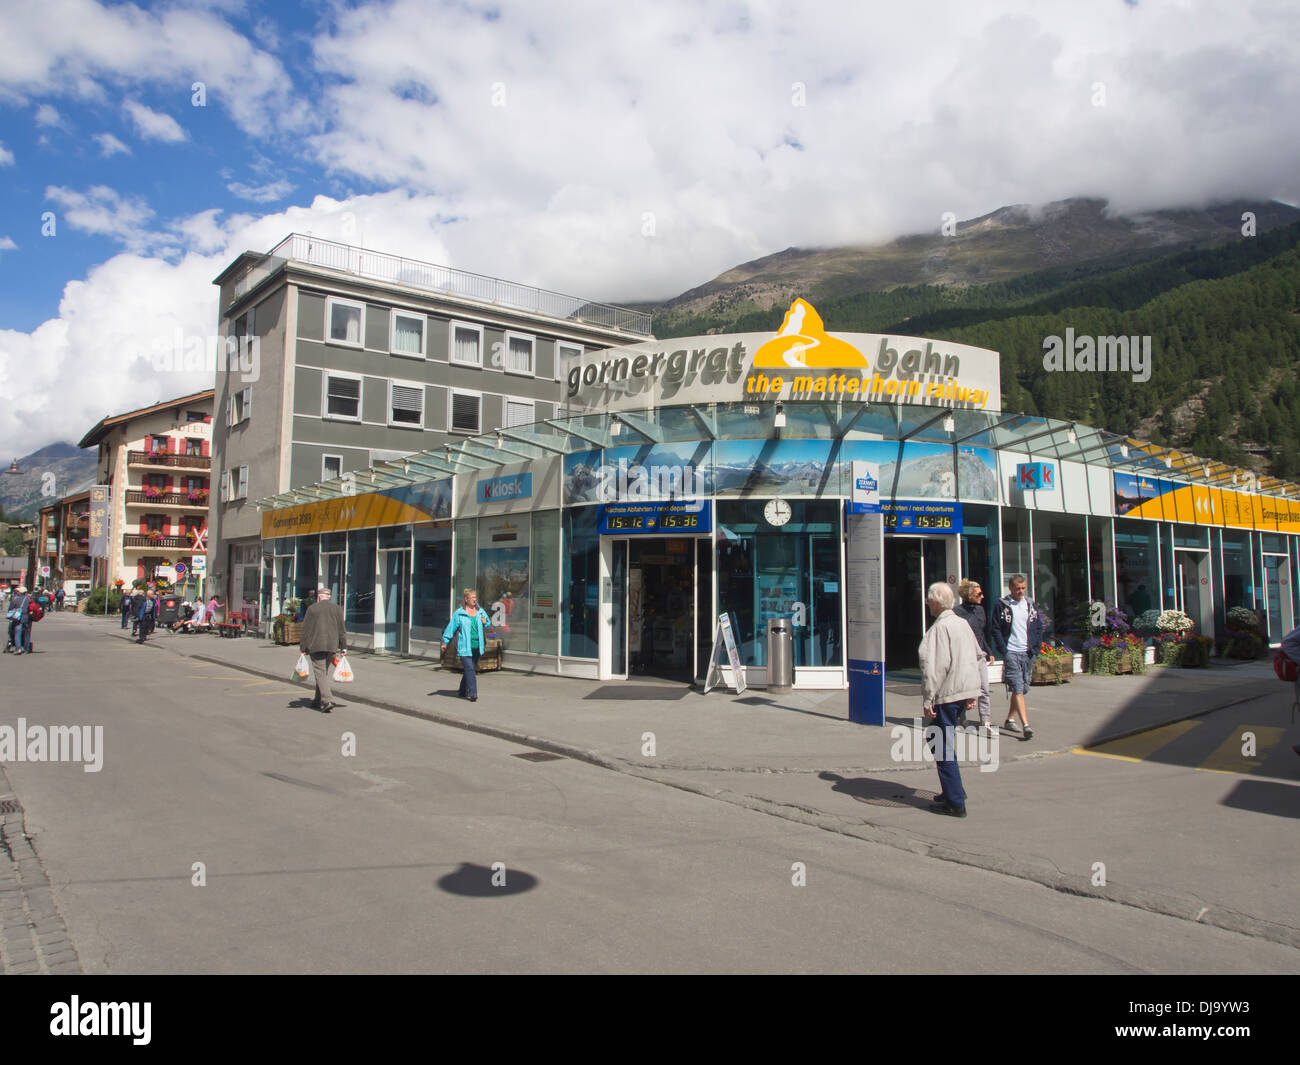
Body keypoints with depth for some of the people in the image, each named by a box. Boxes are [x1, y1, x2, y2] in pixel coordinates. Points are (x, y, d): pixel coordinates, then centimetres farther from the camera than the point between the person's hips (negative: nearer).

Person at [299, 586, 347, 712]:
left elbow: (306, 630, 0)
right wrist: (343, 647, 9)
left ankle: (328, 700, -20)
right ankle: (318, 701, 22)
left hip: (316, 646, -3)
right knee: (324, 672, 15)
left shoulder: (312, 608, 0)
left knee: (320, 673, -5)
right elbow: (341, 629, 5)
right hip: (332, 646, 4)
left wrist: (302, 648, 4)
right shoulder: (337, 608, 6)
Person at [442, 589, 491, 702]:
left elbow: (488, 624, 23)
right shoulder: (459, 613, -5)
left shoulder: (480, 611, 10)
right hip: (464, 647, -5)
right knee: (469, 669, -13)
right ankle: (472, 694, -13)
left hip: (476, 646, 5)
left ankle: (462, 691, 29)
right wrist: (445, 642, 2)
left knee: (471, 669, 13)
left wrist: (485, 622, -1)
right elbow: (451, 627, 0)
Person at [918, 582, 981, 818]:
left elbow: (934, 667, -19)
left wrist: (927, 700, -15)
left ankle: (955, 803, 2)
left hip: (946, 694, -9)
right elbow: (976, 658, 17)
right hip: (964, 690, 9)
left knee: (943, 746, -1)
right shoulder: (963, 623, 11)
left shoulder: (940, 628, -15)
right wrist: (973, 693, 22)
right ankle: (954, 791, 28)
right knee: (944, 741, 21)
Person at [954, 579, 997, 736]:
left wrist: (989, 652, 16)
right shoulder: (958, 611, -9)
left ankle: (986, 723, 1)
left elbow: (984, 633, 20)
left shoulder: (980, 609, 13)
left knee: (984, 690, 0)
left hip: (980, 655, 6)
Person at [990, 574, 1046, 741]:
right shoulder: (1002, 605, -4)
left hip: (1028, 653, 5)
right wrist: (1004, 650, -11)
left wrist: (1036, 648, 3)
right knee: (1017, 689, -12)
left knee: (1023, 688, 11)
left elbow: (1039, 628, 14)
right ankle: (1025, 725, -17)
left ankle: (1009, 719, 25)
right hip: (1011, 653, -5)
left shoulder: (1031, 605, 10)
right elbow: (995, 629, -4)